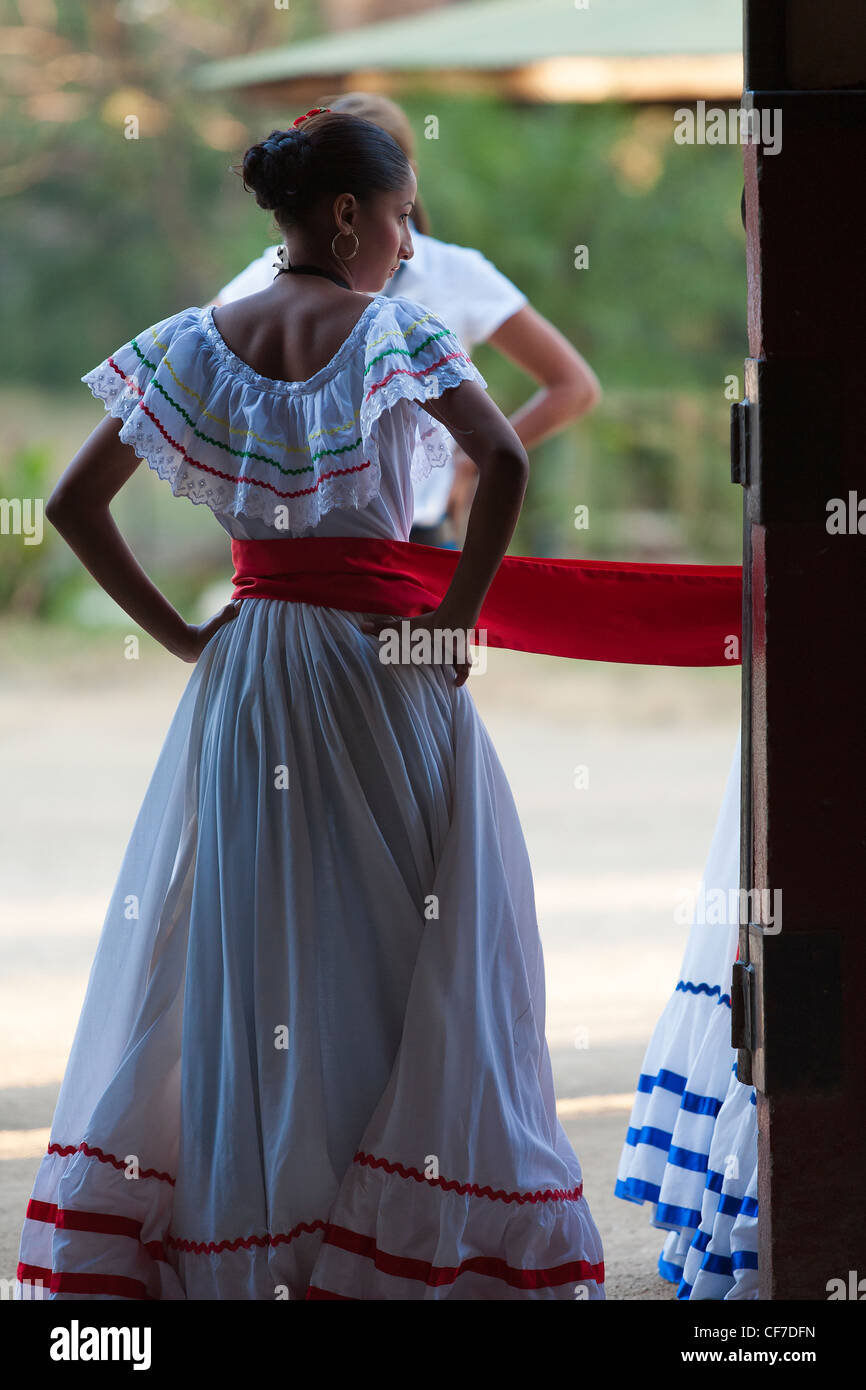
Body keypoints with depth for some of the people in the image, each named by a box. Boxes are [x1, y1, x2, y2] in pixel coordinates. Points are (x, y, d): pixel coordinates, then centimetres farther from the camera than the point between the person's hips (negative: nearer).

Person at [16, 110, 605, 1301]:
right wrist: (454, 621, -13)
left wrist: (176, 631, 6)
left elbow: (73, 503, 2)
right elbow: (505, 461, -22)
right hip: (384, 671, -3)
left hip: (243, 670, 4)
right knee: (415, 953, 3)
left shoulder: (194, 345, 4)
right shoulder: (396, 334, -6)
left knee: (230, 940, 8)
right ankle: (420, 1237, 2)